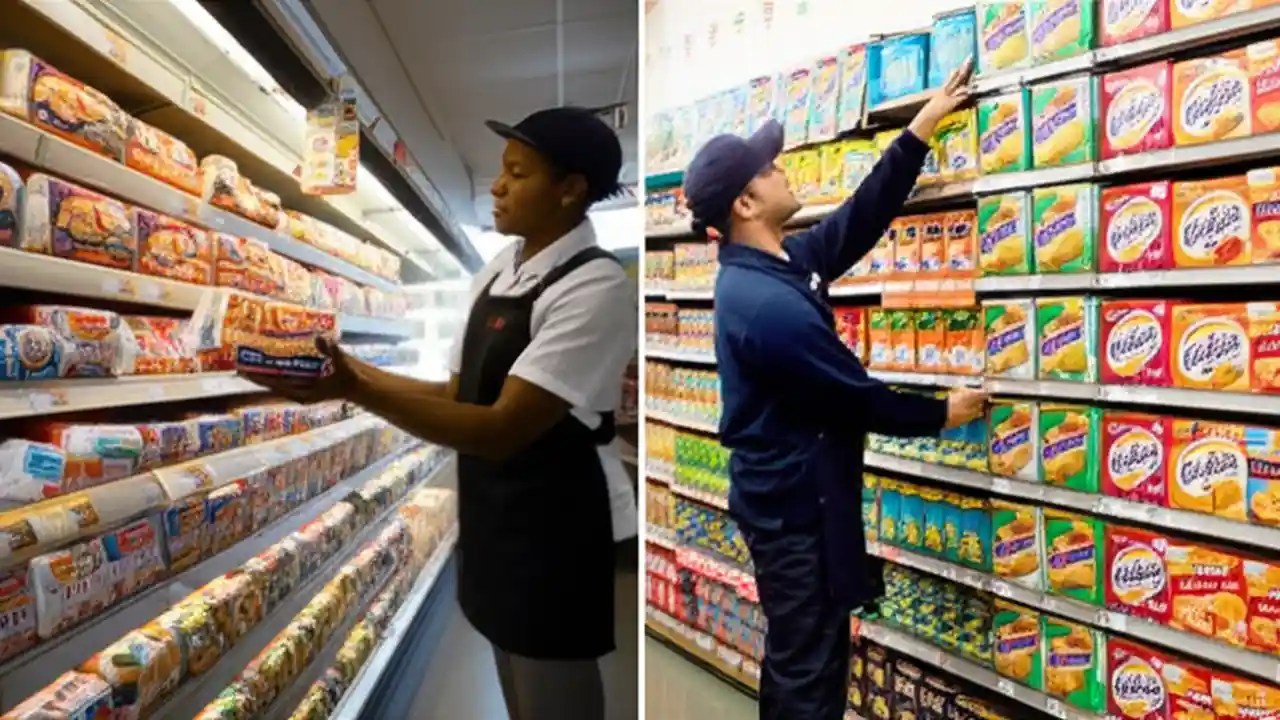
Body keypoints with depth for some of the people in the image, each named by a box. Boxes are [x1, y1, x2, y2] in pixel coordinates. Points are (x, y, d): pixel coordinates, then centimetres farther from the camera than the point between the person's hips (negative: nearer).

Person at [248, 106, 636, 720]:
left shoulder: (595, 287, -20)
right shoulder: (501, 268, 6)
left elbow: (502, 428, -25)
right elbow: (460, 394, 7)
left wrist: (356, 392, -29)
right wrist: (353, 368, 0)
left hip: (552, 536, -8)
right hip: (493, 521, 8)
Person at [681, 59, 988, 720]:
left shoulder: (778, 265, 3)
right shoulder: (768, 303, -27)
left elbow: (859, 219, 7)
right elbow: (856, 398, -19)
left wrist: (923, 126, 10)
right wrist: (942, 414, -2)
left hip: (787, 496, 10)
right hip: (795, 504, -10)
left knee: (793, 654, 23)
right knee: (812, 666, 7)